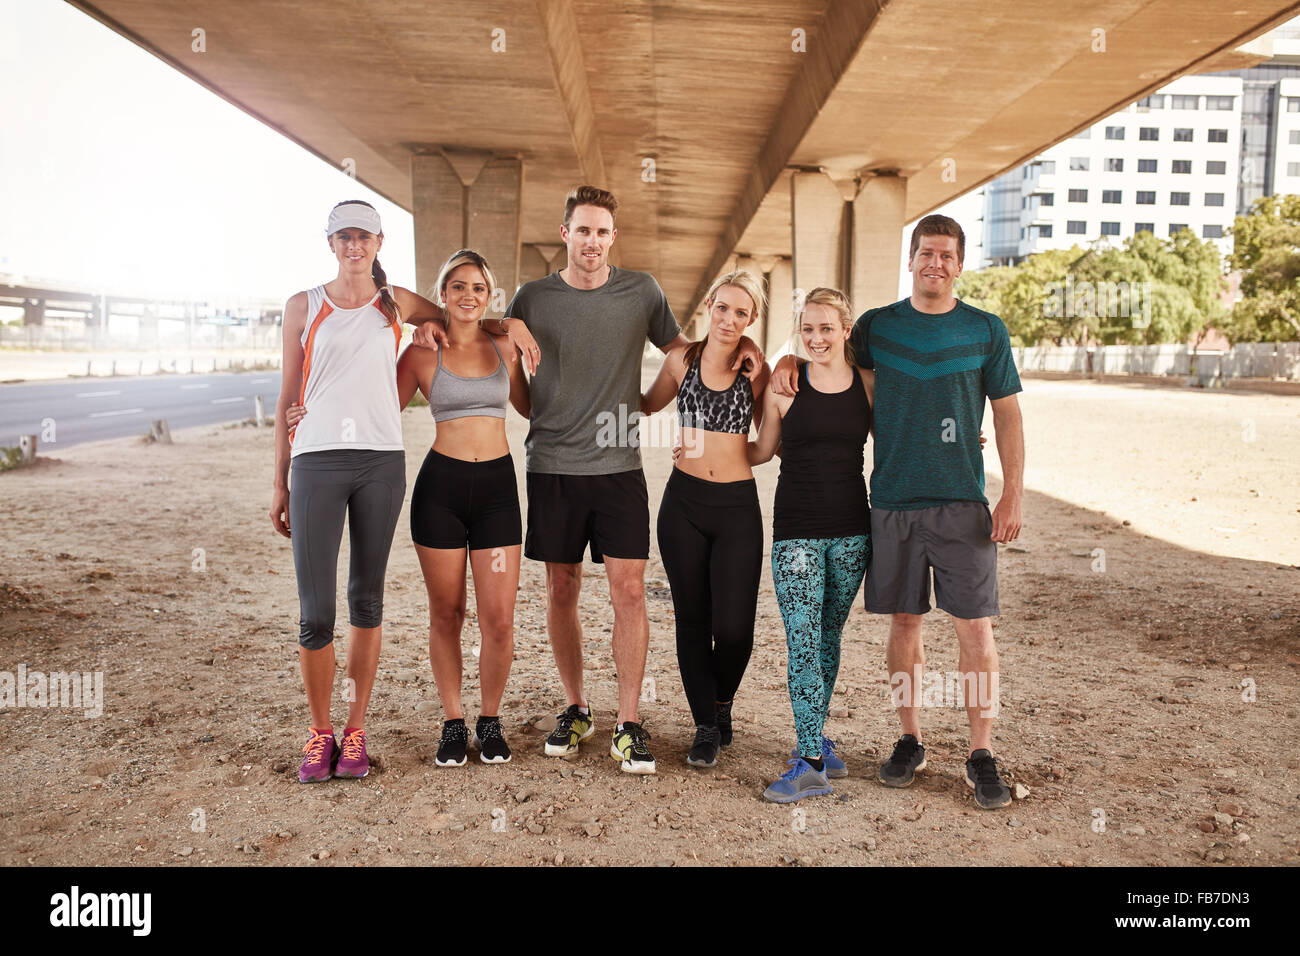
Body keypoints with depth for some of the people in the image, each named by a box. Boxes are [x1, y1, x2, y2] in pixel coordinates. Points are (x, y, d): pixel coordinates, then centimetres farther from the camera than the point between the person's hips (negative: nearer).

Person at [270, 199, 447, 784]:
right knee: (315, 615, -5)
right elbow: (288, 399, 11)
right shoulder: (303, 307, 9)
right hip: (316, 462, -1)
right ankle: (319, 730, 15)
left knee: (367, 601, 8)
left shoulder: (397, 304, 11)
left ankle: (356, 729, 21)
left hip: (381, 462, 1)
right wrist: (279, 483, 8)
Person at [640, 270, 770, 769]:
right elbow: (647, 405, 22)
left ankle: (722, 704, 26)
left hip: (738, 507, -1)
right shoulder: (682, 359, 4)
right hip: (684, 503, 2)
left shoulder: (756, 371, 0)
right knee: (692, 620, 7)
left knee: (733, 627, -6)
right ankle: (706, 727, 23)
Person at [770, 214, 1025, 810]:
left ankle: (982, 755, 9)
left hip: (962, 502, -1)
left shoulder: (985, 331, 4)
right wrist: (789, 360, -1)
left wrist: (1013, 495, -3)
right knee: (904, 621, 8)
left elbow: (1007, 416, 5)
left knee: (974, 625, -2)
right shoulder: (877, 326, 7)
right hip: (893, 499, 1)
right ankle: (910, 742, 22)